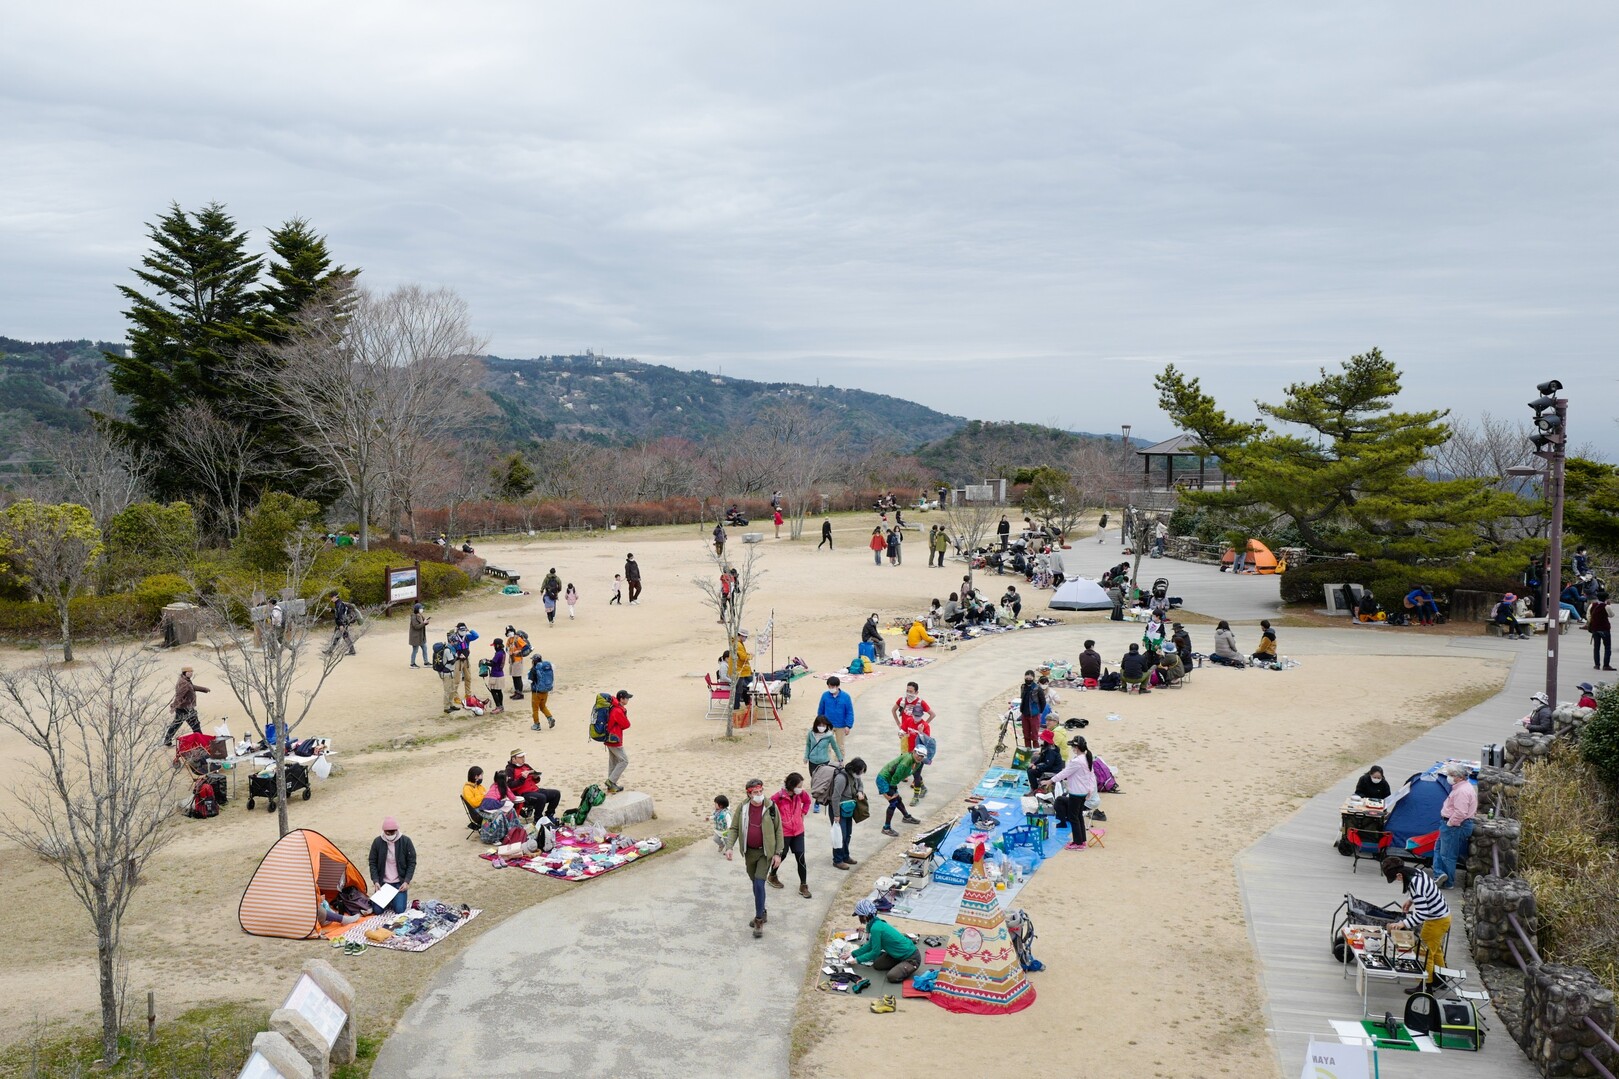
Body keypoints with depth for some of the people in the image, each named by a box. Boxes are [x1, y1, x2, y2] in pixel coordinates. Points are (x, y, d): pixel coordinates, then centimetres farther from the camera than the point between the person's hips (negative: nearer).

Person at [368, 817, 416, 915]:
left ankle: (402, 899, 19)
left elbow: (412, 863, -4)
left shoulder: (406, 841, -10)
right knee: (377, 910, -9)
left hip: (399, 882, -2)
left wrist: (406, 881, -12)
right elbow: (373, 863, 2)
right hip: (383, 882, 2)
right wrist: (375, 881, -8)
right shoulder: (377, 842, -6)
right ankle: (388, 901, 23)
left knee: (399, 910, -15)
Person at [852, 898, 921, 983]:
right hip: (901, 954, 9)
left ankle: (911, 967, 0)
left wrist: (857, 960, -4)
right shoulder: (877, 923, 1)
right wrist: (853, 954, 15)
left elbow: (875, 952, -16)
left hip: (912, 958, -9)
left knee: (892, 977, -24)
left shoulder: (876, 928, -27)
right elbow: (870, 945, 15)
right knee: (877, 964, 5)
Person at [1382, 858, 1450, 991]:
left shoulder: (1415, 886, -34)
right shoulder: (1416, 871, -7)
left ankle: (1426, 987, 18)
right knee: (1436, 950, 25)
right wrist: (1411, 900, 11)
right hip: (1443, 914, 9)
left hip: (1437, 920, -9)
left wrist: (1403, 923, -33)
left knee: (1427, 953, 5)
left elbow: (1422, 914, -32)